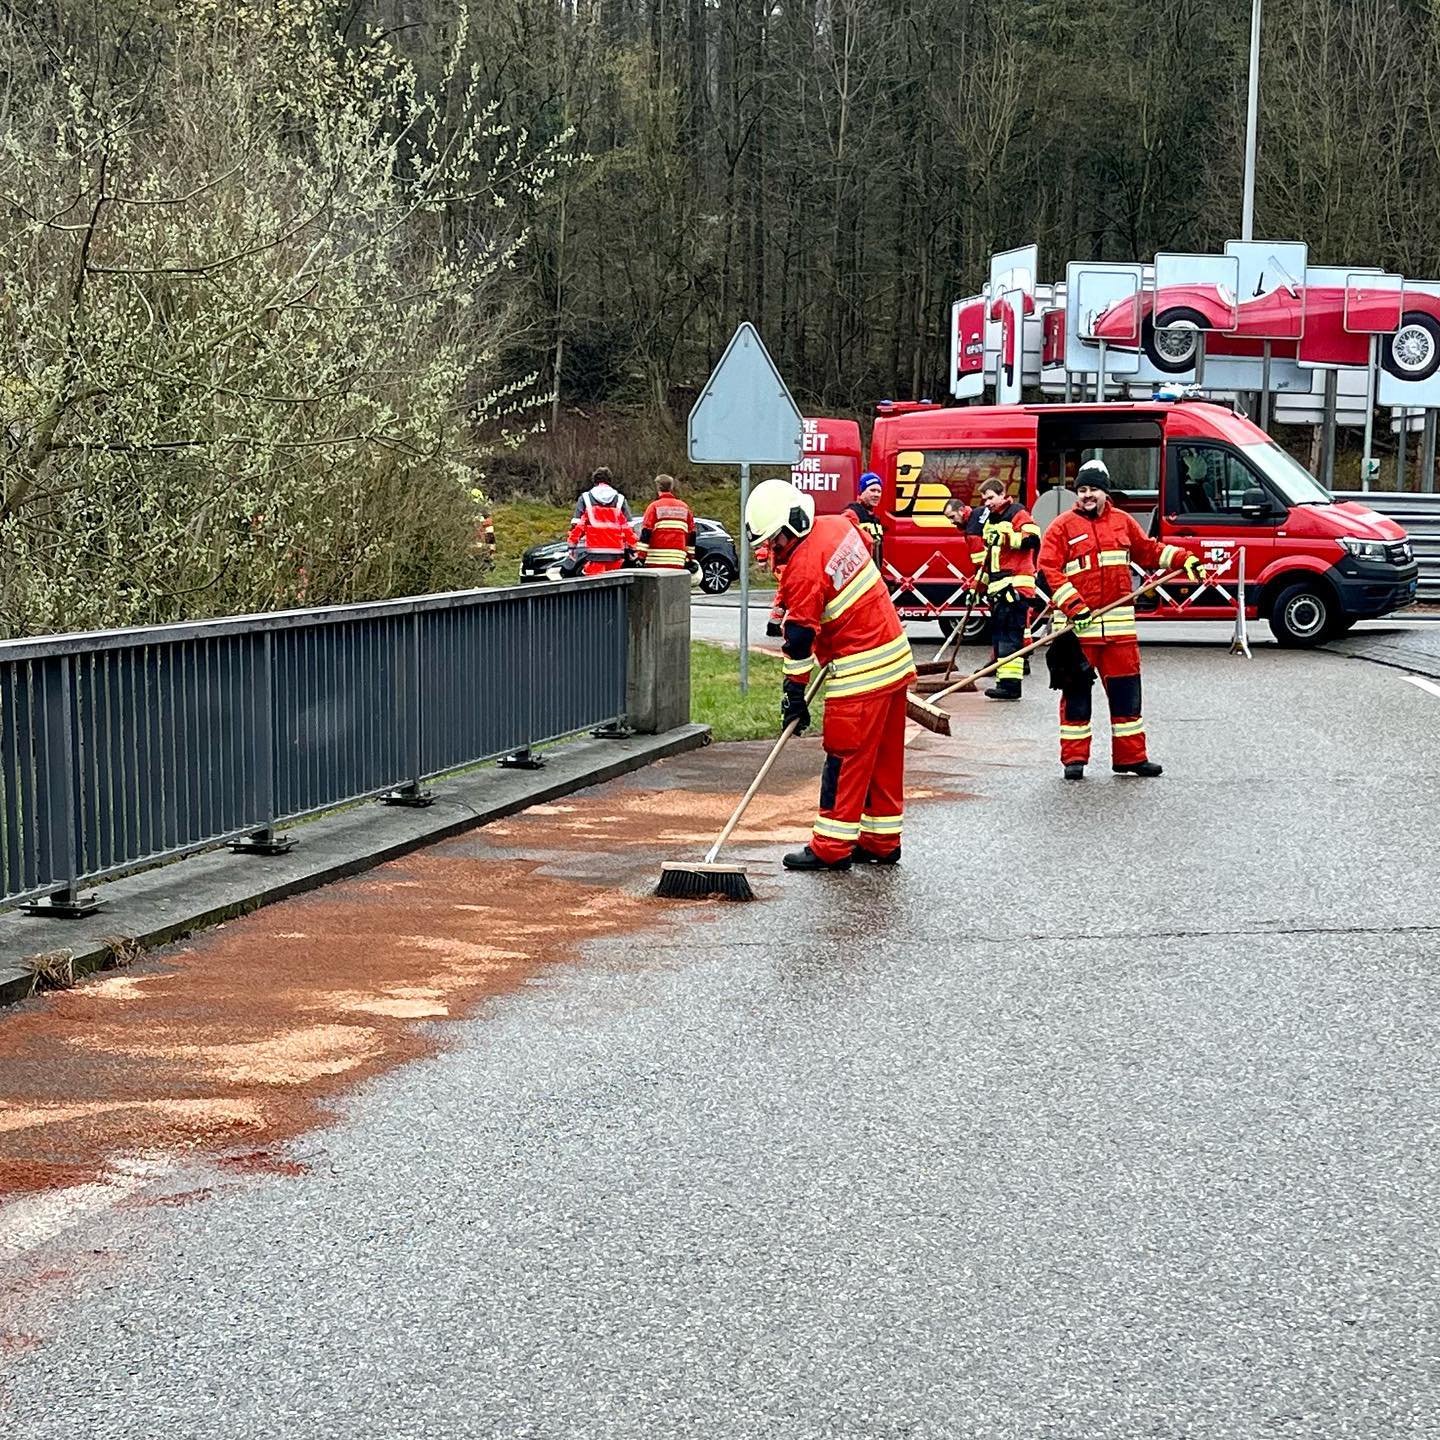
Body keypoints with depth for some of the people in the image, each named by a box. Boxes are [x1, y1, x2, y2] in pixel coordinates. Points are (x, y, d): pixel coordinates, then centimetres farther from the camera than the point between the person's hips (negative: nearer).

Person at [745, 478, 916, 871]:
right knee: (885, 755, 13)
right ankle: (882, 841, 20)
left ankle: (832, 846, 0)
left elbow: (800, 637, -17)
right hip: (897, 660, 9)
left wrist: (794, 695, -11)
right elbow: (870, 551, 25)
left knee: (846, 757, -4)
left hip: (862, 671, -9)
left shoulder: (804, 567, -19)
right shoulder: (839, 525, 5)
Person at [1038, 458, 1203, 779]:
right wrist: (1073, 605, -16)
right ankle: (1074, 758, 8)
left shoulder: (1122, 522, 13)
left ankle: (1130, 756, 15)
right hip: (1077, 623, -4)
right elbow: (1048, 569, -7)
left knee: (1125, 689, 6)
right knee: (1076, 690, 0)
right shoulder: (1062, 526, -1)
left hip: (1118, 623, 4)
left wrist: (1184, 560, 11)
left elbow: (1149, 551, 24)